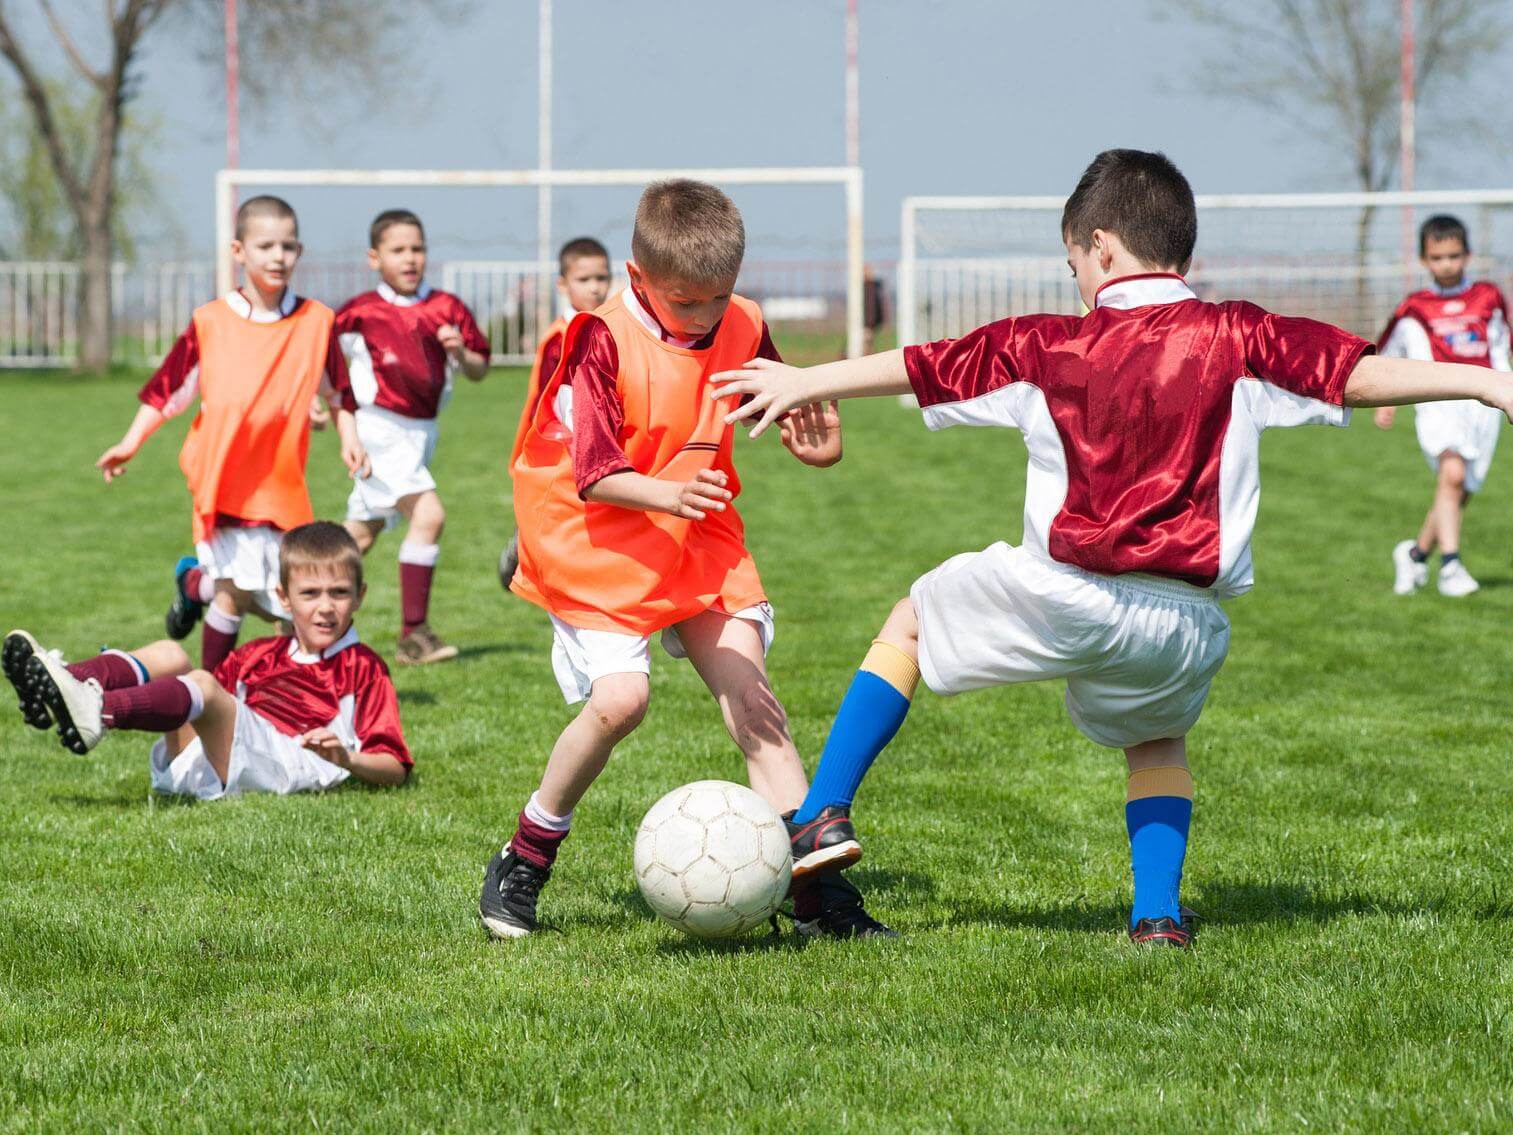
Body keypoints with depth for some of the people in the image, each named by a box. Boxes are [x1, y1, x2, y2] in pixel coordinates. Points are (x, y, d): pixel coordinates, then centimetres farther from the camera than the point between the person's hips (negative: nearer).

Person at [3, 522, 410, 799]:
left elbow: (395, 769, 6)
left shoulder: (363, 668, 14)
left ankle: (98, 711, -56)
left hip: (280, 765, -6)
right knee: (168, 655, -8)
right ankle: (58, 683, -33)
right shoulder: (260, 655, 31)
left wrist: (345, 759, -13)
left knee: (204, 686, -29)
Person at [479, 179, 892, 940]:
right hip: (601, 542, -5)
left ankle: (815, 890, -6)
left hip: (700, 541, 5)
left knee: (749, 691, -5)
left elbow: (778, 401, 13)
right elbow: (596, 475, -23)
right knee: (619, 697, -20)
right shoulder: (605, 341, -19)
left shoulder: (741, 330, -2)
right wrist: (666, 494, -41)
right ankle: (524, 862, 2)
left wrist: (815, 439, -11)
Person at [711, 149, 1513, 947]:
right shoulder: (1235, 339, 2)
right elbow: (1363, 374, -3)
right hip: (1183, 627, 1)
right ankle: (1157, 911, 12)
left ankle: (823, 816, 18)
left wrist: (803, 384, 28)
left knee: (912, 620, 25)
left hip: (1060, 597, -1)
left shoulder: (1048, 346, 4)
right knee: (1158, 741, 32)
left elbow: (917, 367, 15)